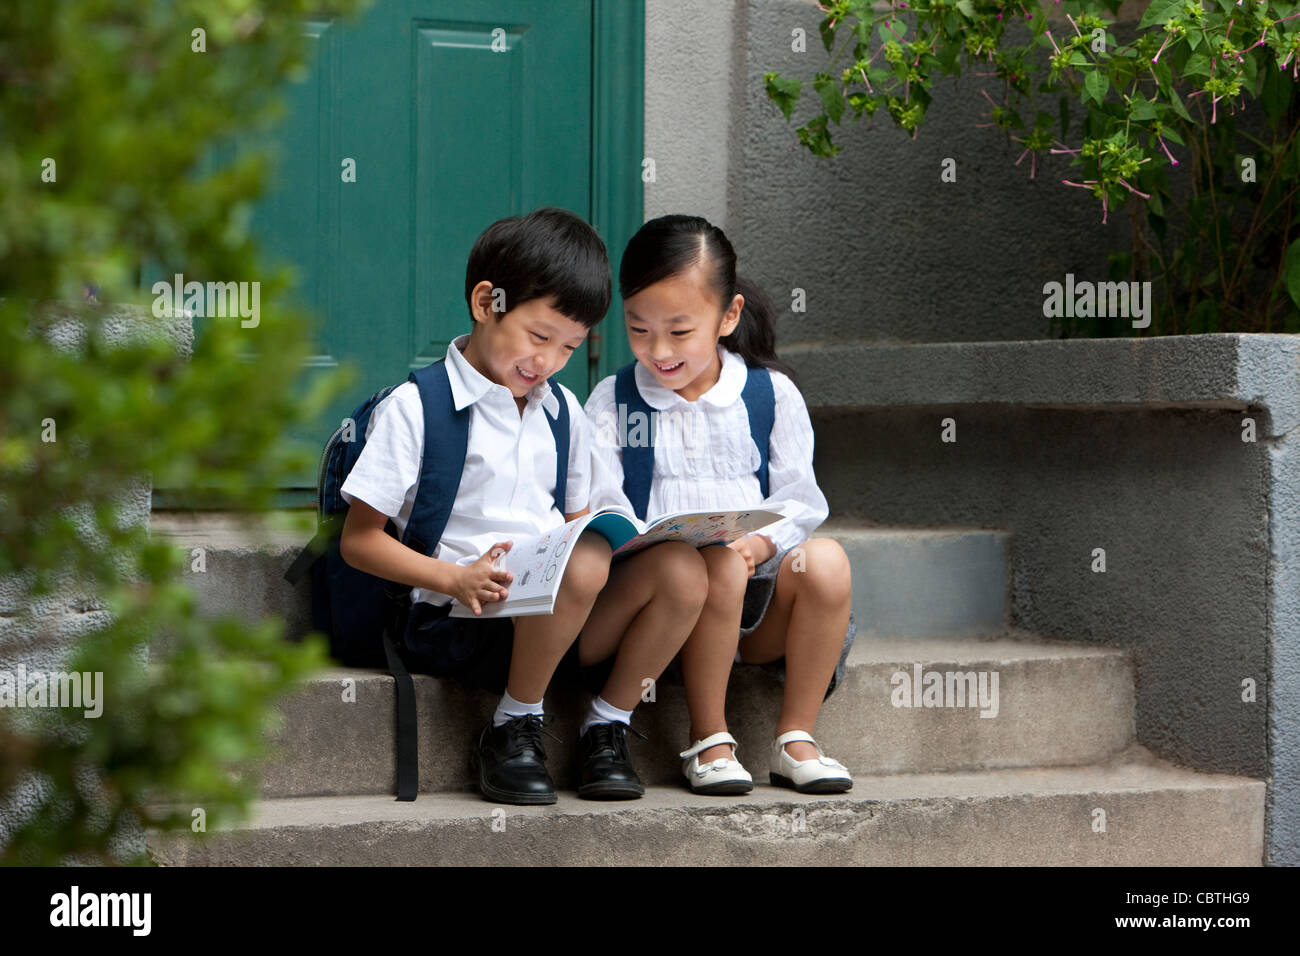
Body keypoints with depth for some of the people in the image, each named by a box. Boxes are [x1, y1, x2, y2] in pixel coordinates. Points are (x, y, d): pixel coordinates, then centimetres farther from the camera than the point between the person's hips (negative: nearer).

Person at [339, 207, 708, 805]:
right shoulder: (414, 410, -2)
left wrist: (593, 539, -2)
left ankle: (606, 727, -4)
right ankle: (513, 730, -14)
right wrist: (454, 578, -19)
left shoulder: (563, 411, 19)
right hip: (459, 622, -6)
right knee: (586, 562, -33)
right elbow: (358, 541, -4)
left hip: (560, 620, 6)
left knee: (681, 569, -20)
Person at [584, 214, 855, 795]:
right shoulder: (611, 403, 5)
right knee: (719, 565, -34)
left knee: (824, 560, -28)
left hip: (758, 610, 2)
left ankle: (795, 738, -15)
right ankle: (708, 740, -18)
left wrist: (758, 542, -19)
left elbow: (798, 500, 4)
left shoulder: (771, 394, 8)